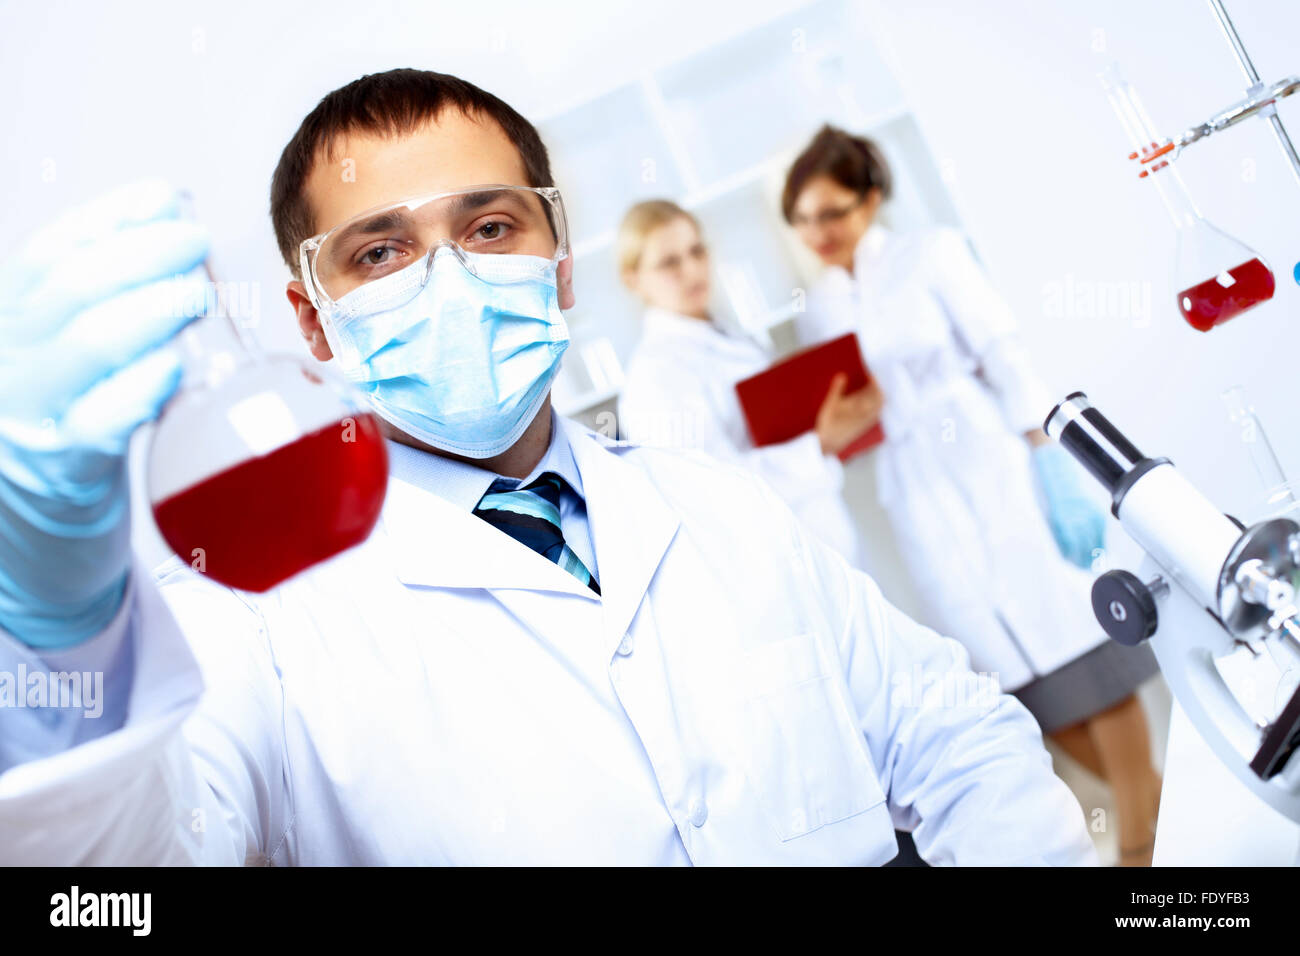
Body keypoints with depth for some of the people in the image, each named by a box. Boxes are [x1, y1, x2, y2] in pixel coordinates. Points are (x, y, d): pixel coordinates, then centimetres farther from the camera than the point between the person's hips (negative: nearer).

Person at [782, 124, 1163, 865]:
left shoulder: (931, 254, 0)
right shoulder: (820, 312, 11)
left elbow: (1007, 360, -6)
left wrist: (1051, 466, -12)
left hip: (993, 467, -3)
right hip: (920, 498, 4)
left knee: (1074, 641, -3)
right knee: (1021, 671, 4)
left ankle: (1142, 832, 9)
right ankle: (1144, 791, 20)